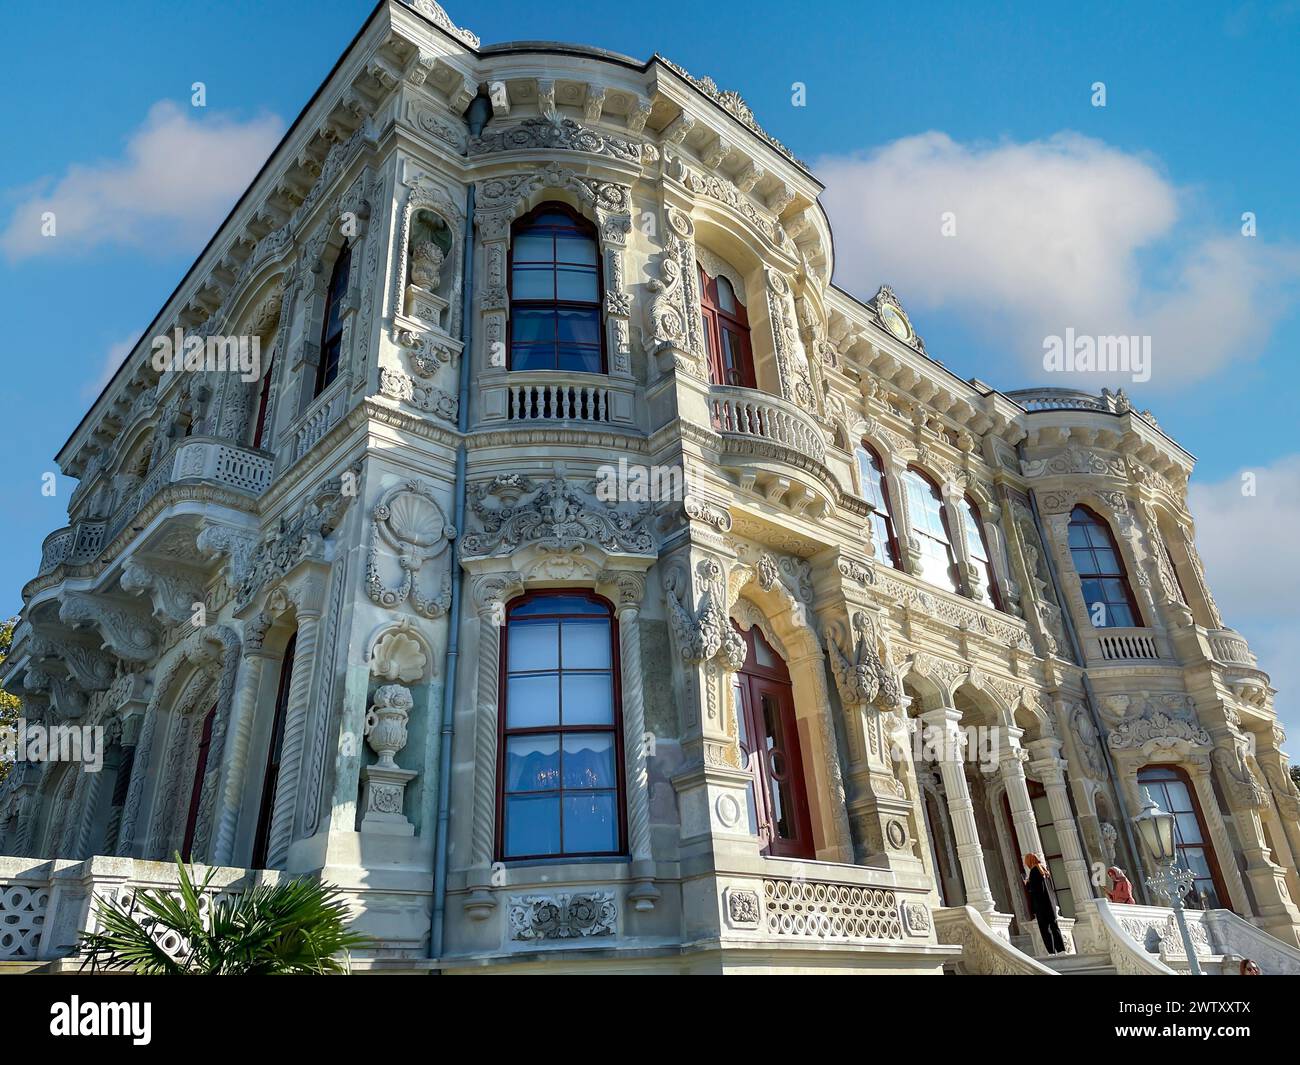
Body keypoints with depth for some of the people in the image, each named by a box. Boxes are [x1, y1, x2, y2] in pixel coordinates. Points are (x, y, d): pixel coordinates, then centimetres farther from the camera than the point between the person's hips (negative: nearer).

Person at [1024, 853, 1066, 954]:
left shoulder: (1034, 871, -10)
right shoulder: (1044, 869, 14)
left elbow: (1031, 888, -14)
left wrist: (1026, 882, 5)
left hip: (1040, 903, -8)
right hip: (1051, 902, 8)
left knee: (1044, 928, -5)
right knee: (1054, 925, 9)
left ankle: (1052, 951, -9)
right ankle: (1061, 950, 6)